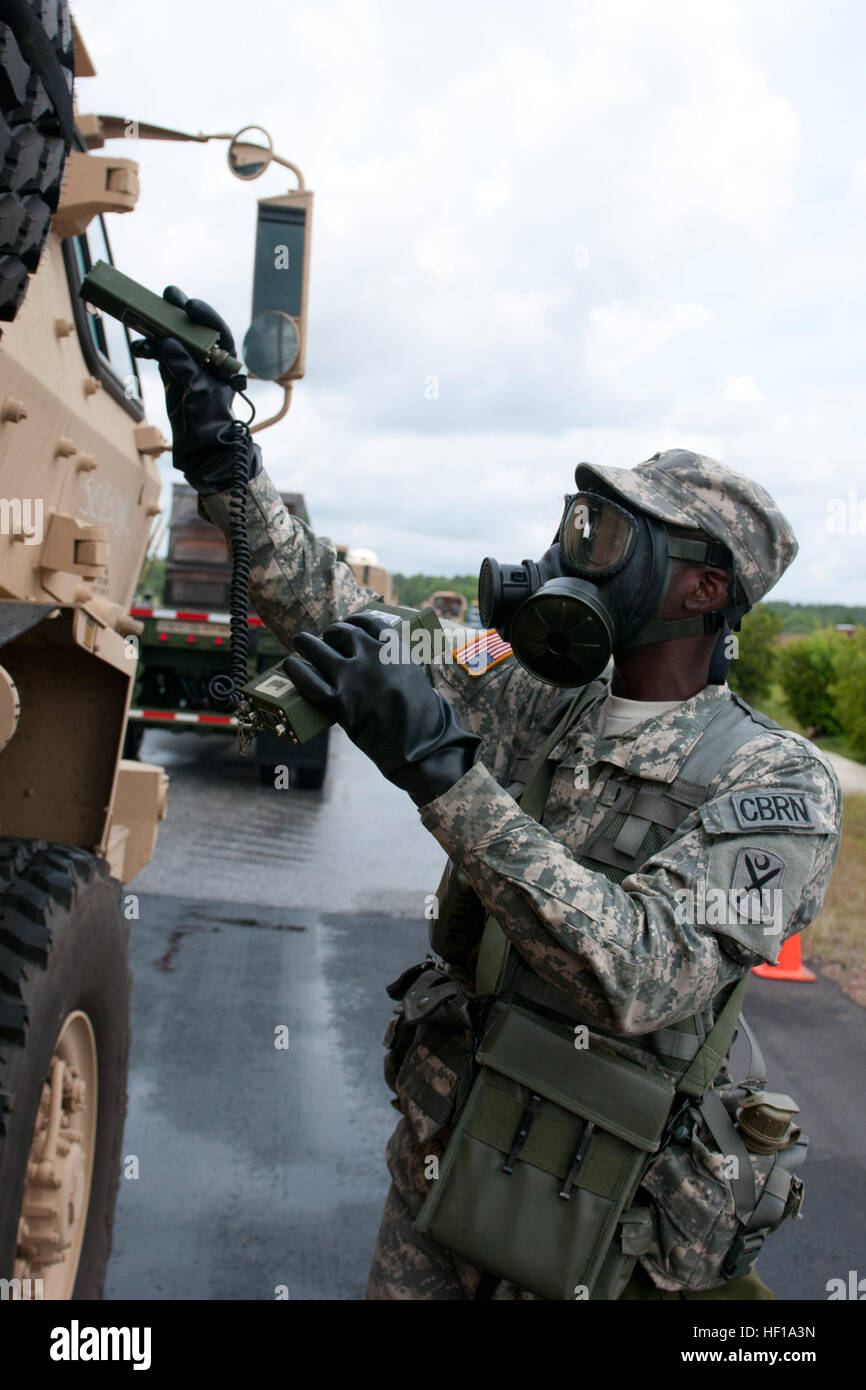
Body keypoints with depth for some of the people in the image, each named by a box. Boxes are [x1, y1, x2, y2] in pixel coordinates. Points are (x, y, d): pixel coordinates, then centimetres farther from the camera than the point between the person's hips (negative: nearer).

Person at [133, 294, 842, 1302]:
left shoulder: (779, 786, -19)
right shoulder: (542, 705, -3)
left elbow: (639, 978, -33)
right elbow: (343, 628, -4)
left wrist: (445, 772, -39)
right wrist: (223, 463, -12)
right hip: (443, 1146, 5)